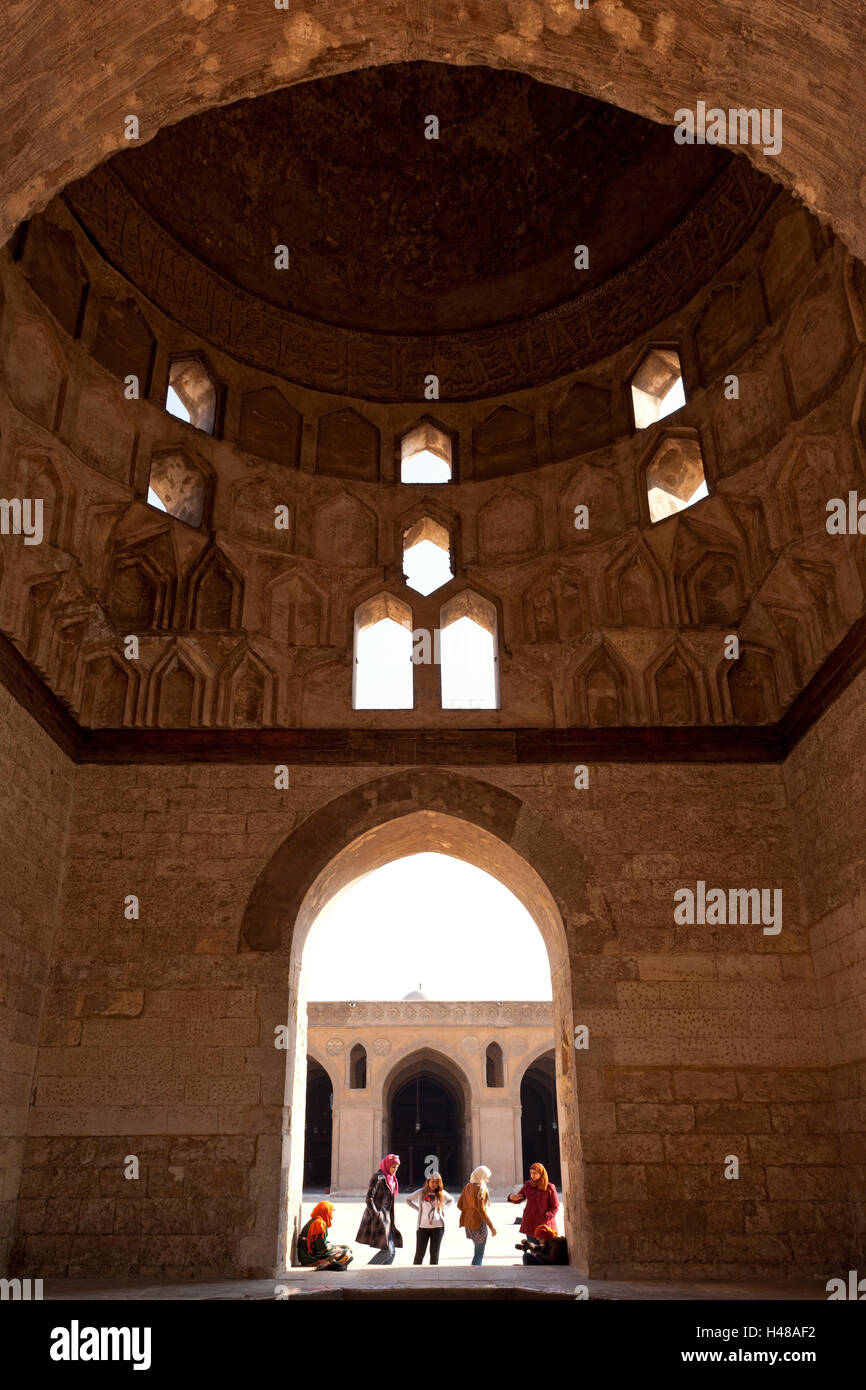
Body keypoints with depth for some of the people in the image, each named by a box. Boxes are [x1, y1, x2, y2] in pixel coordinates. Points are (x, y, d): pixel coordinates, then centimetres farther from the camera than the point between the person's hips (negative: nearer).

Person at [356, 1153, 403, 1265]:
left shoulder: (391, 1178, 15)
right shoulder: (378, 1177, -12)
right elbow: (369, 1198, -17)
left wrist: (391, 1220, 17)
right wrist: (376, 1215, -19)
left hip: (386, 1218, 9)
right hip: (378, 1218, -9)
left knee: (391, 1252, 6)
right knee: (387, 1251, -11)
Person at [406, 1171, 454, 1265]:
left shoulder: (442, 1193, 2)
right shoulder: (421, 1192, -1)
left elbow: (451, 1200, 21)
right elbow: (408, 1200, 12)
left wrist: (443, 1208, 5)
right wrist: (418, 1209, 2)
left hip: (438, 1227, 1)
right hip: (423, 1227, -1)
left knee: (434, 1253, 5)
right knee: (419, 1253, 0)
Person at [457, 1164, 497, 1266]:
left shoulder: (468, 1187, 7)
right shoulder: (481, 1189, -15)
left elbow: (459, 1205, 8)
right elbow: (481, 1210, -20)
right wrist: (491, 1226, -16)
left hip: (468, 1221, 8)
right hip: (478, 1223, -8)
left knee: (478, 1251, 22)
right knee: (479, 1253, 1)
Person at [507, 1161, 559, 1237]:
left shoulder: (549, 1187, -6)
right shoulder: (527, 1185, 6)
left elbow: (555, 1207, -3)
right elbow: (518, 1199, 14)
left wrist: (546, 1217, -17)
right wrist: (512, 1197, -10)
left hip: (545, 1224, -4)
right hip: (530, 1224, 4)